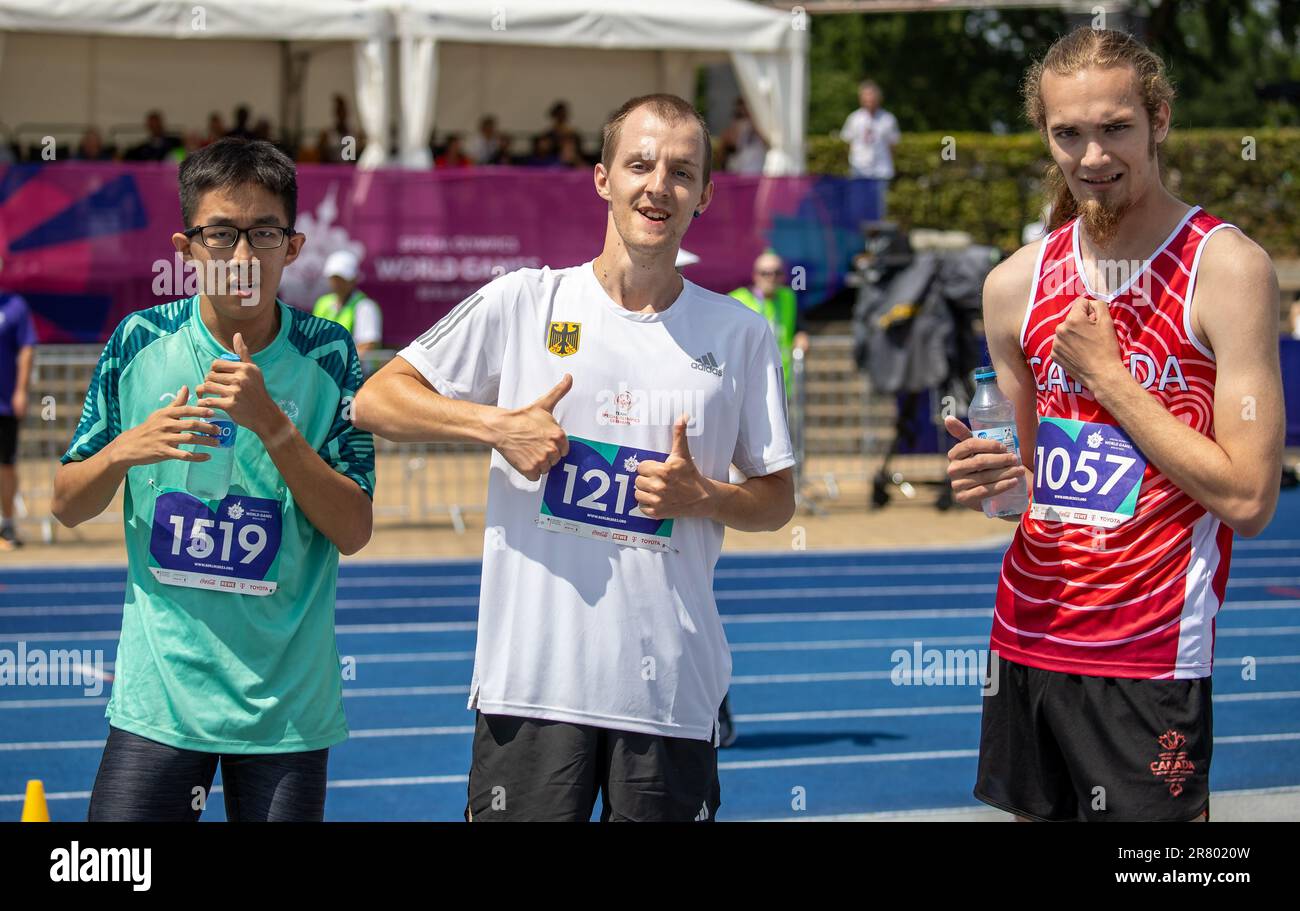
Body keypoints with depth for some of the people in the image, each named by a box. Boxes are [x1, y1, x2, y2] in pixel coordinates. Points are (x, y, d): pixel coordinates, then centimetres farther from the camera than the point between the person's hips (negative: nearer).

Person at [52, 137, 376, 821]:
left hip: (287, 706, 0)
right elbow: (67, 507, 6)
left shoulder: (327, 355, -3)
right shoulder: (139, 343, -1)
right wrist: (127, 448, -14)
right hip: (156, 696, 0)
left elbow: (353, 532, -7)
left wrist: (270, 423, -19)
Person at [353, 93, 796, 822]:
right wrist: (497, 424, -10)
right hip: (531, 681, -1)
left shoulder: (741, 335, 8)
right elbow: (376, 401, 4)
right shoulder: (522, 303, 3)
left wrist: (700, 496, -7)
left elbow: (778, 500, 13)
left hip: (674, 693, 2)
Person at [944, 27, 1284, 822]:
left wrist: (1106, 373, -12)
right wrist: (986, 476, -4)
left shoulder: (1227, 268, -10)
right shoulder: (1016, 284, 7)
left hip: (1149, 658, -5)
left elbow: (1249, 500, -15)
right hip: (1028, 632, 5)